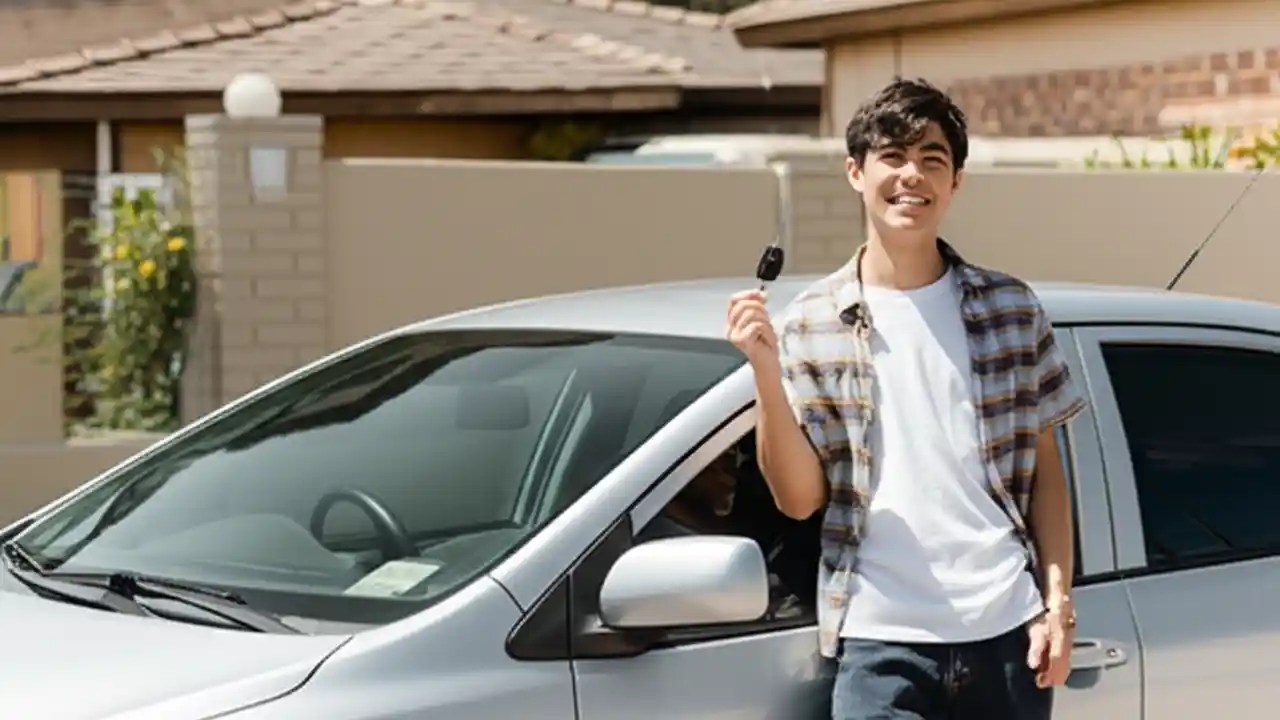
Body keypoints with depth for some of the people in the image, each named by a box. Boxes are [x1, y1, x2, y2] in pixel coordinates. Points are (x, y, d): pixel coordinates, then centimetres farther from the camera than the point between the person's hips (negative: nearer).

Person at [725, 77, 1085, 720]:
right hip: (881, 642, -2)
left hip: (1006, 629, 2)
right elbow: (799, 498, -2)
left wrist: (1058, 603, 1)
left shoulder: (1010, 309, 7)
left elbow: (1044, 470, 9)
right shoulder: (809, 324, 1)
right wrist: (766, 372, -14)